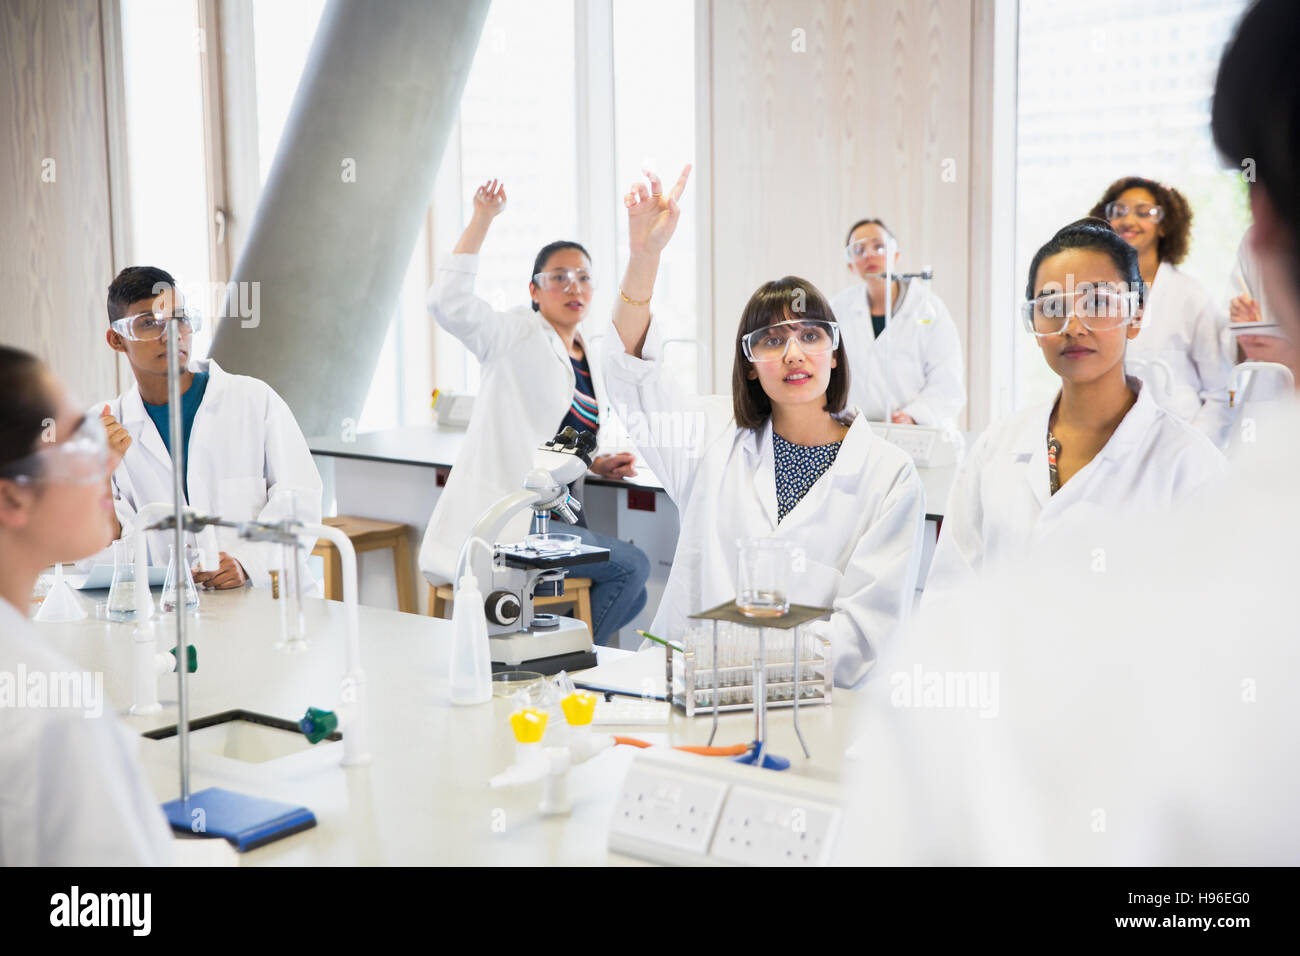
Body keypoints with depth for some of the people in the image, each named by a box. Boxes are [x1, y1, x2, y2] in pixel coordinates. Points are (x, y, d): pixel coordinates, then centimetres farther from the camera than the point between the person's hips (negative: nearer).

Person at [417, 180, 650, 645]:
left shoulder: (589, 363, 16)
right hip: (504, 520, -8)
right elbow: (447, 301, -24)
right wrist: (482, 220, -26)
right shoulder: (518, 336, -5)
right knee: (632, 565, -15)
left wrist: (600, 464, 7)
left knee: (629, 594, 8)